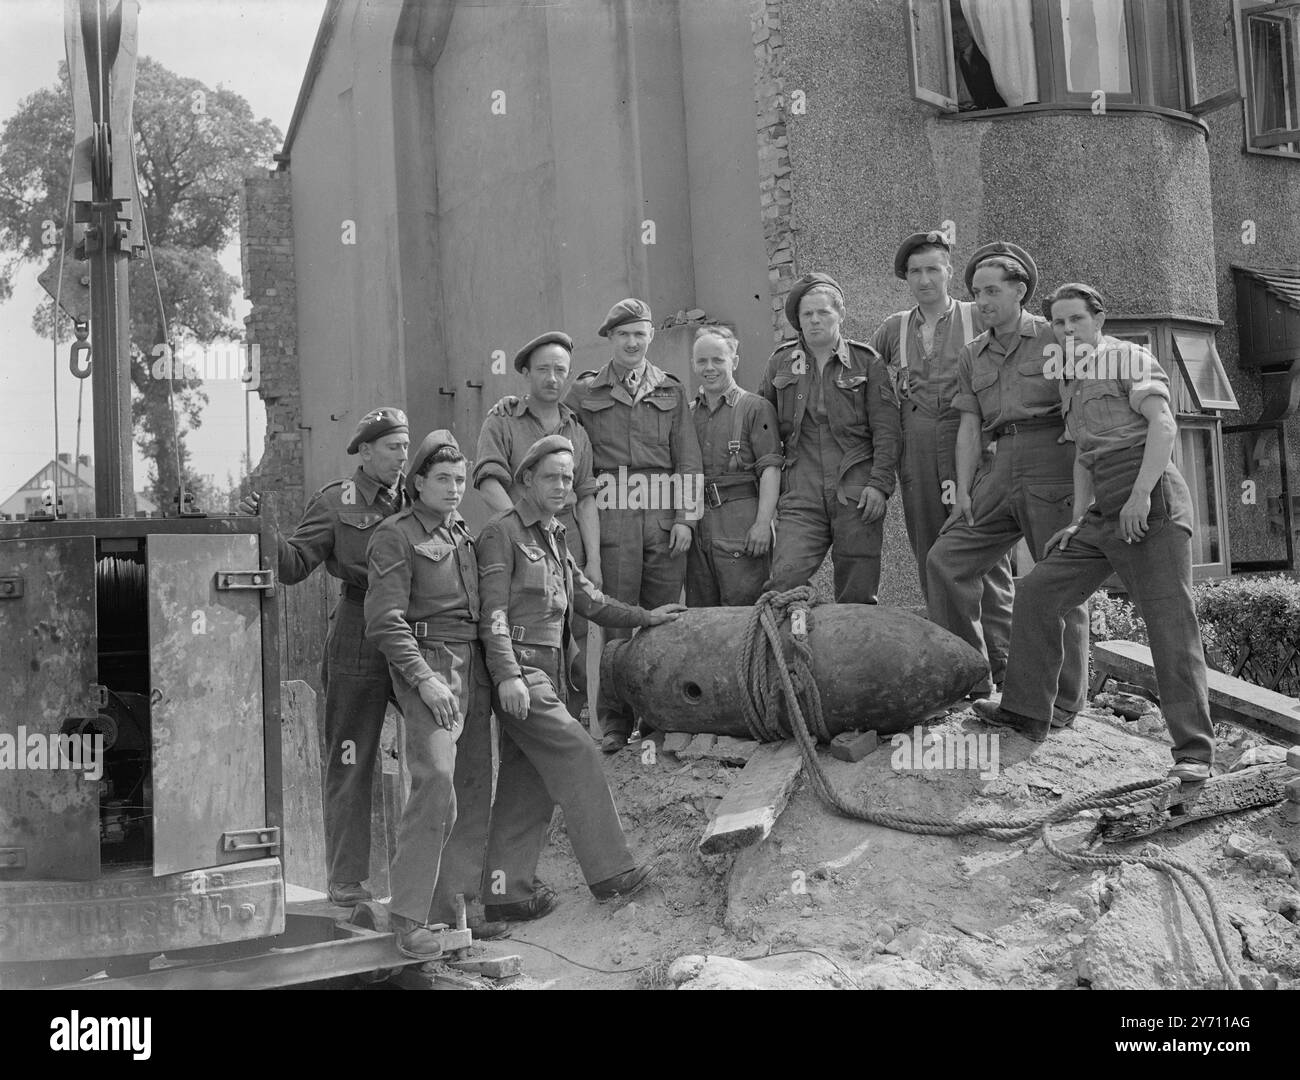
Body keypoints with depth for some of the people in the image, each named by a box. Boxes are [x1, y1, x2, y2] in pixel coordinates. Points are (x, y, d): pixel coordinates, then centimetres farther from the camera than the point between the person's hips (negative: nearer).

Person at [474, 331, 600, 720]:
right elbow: (489, 483, -9)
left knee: (578, 668, 2)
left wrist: (593, 561, 3)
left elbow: (586, 499, 13)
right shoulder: (500, 425, 6)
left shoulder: (578, 432, 19)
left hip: (570, 547, 4)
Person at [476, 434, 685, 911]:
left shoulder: (555, 538, 22)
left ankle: (504, 893, 10)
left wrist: (644, 617, 31)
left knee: (529, 785, 6)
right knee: (577, 756, -13)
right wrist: (508, 674, -22)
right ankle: (610, 871, -10)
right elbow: (492, 612, -12)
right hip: (518, 673, -8)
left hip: (547, 675, 8)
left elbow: (587, 599, 30)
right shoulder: (502, 533, -4)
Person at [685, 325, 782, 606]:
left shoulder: (756, 408, 1)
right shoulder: (687, 413, 17)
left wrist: (763, 522, -16)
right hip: (696, 526, 5)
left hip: (741, 524, -5)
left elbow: (770, 468, -7)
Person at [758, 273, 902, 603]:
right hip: (801, 496, 1)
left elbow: (887, 430, 4)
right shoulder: (781, 362, 13)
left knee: (858, 596, 0)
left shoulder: (866, 361, 8)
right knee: (785, 579, -18)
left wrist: (879, 484, -7)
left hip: (856, 494, -1)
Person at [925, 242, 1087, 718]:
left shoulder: (1055, 339, 4)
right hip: (999, 469, 5)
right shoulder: (972, 356, 17)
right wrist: (963, 490, 0)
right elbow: (969, 426, 11)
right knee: (946, 559, -6)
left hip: (1051, 464, -5)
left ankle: (1065, 699, 6)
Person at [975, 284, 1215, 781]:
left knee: (1171, 624, -10)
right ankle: (1026, 710, 13)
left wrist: (1141, 493, -23)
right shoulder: (1070, 382, 23)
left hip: (1152, 502, -8)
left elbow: (1163, 426, -13)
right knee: (1038, 592, 4)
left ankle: (1193, 749, -7)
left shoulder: (1129, 359, 0)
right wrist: (1080, 520, 14)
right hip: (1105, 513, 8)